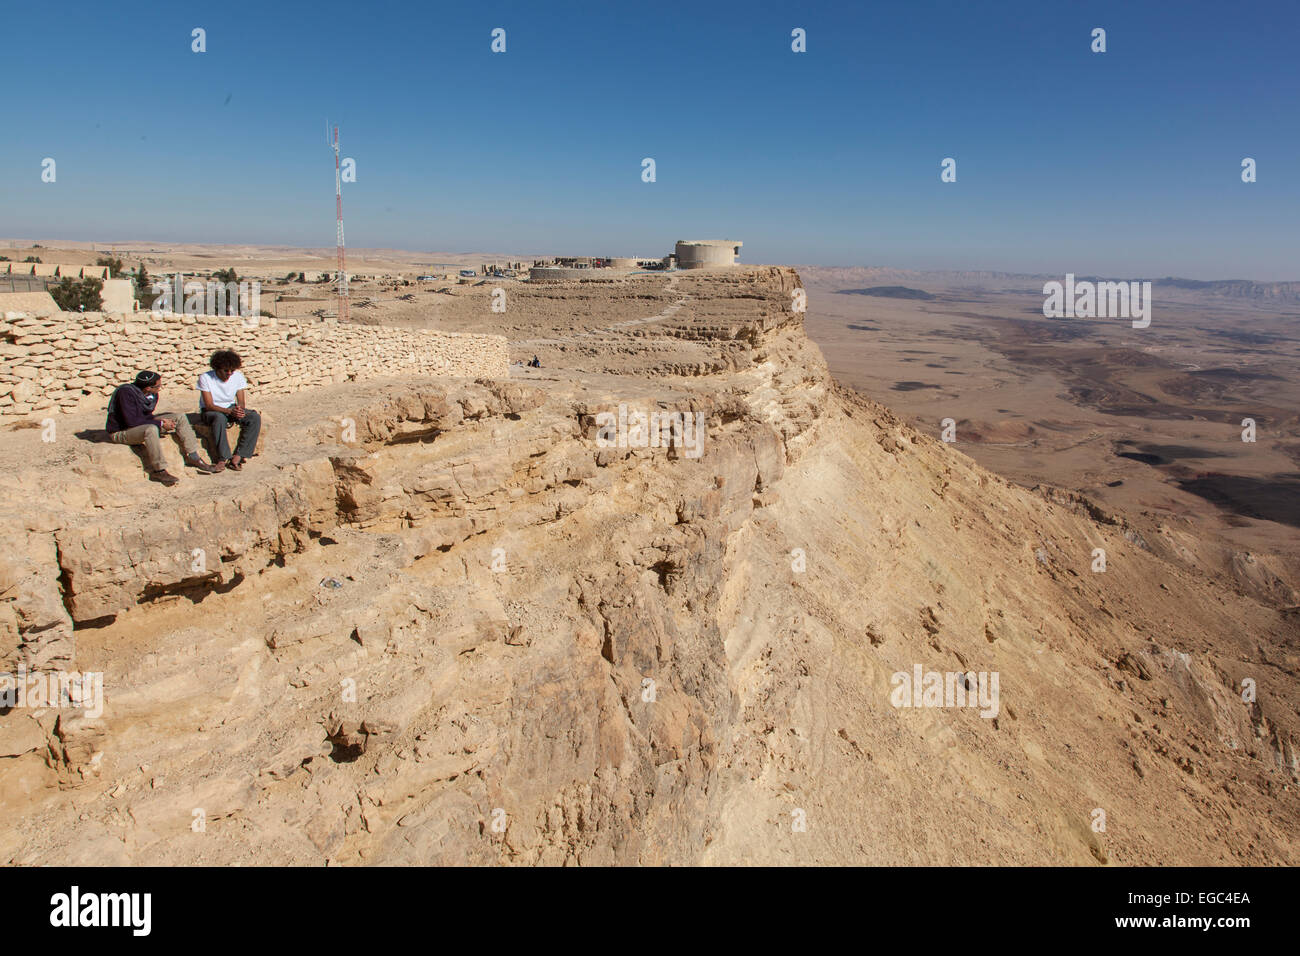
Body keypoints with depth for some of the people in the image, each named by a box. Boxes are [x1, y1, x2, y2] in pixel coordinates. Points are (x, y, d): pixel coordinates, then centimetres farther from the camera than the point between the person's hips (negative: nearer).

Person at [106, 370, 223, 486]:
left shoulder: (152, 395, 0)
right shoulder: (126, 392, -25)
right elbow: (131, 421, -29)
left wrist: (159, 421, -11)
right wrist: (160, 424, -23)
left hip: (142, 424, 9)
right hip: (120, 432, -9)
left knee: (179, 418, -4)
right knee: (151, 429, -41)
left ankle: (194, 458, -6)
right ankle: (159, 470, -32)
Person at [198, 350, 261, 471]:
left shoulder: (238, 376, -5)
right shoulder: (205, 378, -17)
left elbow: (241, 402, -4)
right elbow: (209, 405, -20)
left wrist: (240, 410, -29)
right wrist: (230, 411, -35)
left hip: (231, 408, 4)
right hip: (210, 411, -4)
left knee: (255, 417, -23)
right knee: (220, 418, -40)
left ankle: (238, 456, -26)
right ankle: (225, 458, -32)